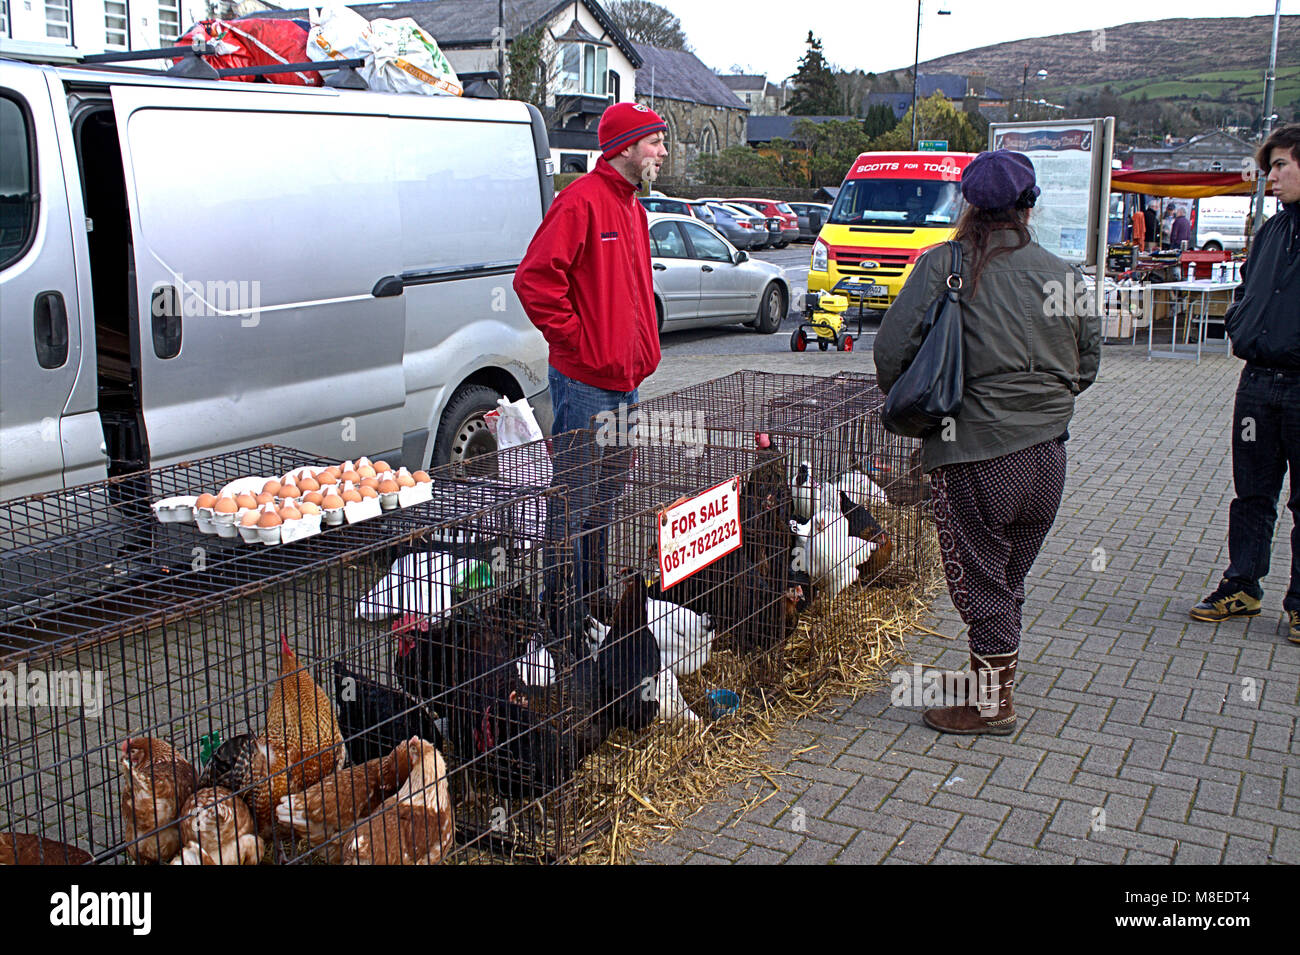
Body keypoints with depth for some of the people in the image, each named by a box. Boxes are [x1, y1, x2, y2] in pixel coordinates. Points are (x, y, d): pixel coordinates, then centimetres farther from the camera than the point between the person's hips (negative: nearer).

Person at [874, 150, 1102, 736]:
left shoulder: (942, 265, -9)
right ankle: (997, 683, 32)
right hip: (1046, 452, 6)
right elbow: (1086, 367, 12)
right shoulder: (1063, 276, 6)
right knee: (1009, 576, 19)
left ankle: (991, 704, 16)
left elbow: (892, 348, -14)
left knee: (980, 577, 6)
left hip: (973, 454, -5)